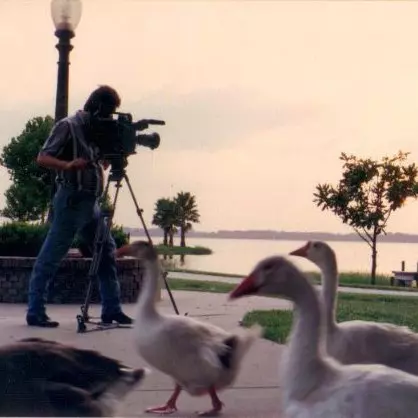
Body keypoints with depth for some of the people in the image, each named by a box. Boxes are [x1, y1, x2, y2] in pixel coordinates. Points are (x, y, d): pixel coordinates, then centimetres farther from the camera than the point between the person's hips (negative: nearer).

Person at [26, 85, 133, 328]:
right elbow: (42, 158, -13)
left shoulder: (96, 130, 14)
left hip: (92, 202, 8)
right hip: (72, 200, -8)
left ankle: (112, 309, 14)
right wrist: (68, 165, -30)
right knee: (51, 257, -4)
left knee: (108, 252, 8)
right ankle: (35, 312, 0)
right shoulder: (68, 126, -8)